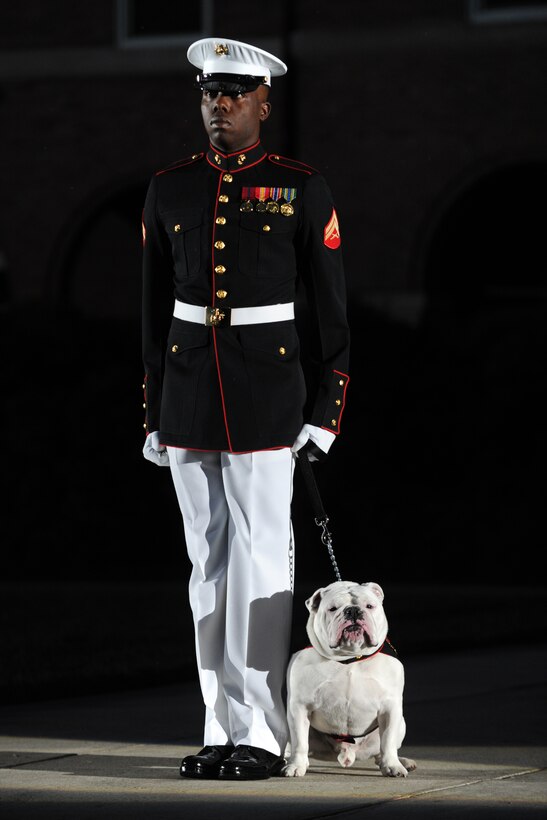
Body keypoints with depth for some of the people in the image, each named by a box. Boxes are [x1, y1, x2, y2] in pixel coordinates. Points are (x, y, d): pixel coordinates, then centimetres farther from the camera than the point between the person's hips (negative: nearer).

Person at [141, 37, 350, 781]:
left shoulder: (301, 190, -2)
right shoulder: (170, 189, 8)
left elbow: (332, 309, 0)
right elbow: (155, 309, 12)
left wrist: (327, 411, -5)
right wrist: (154, 415, 11)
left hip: (267, 397, -4)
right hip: (188, 396, 4)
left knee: (259, 560, -5)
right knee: (209, 562, 7)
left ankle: (262, 735, 0)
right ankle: (221, 730, 12)